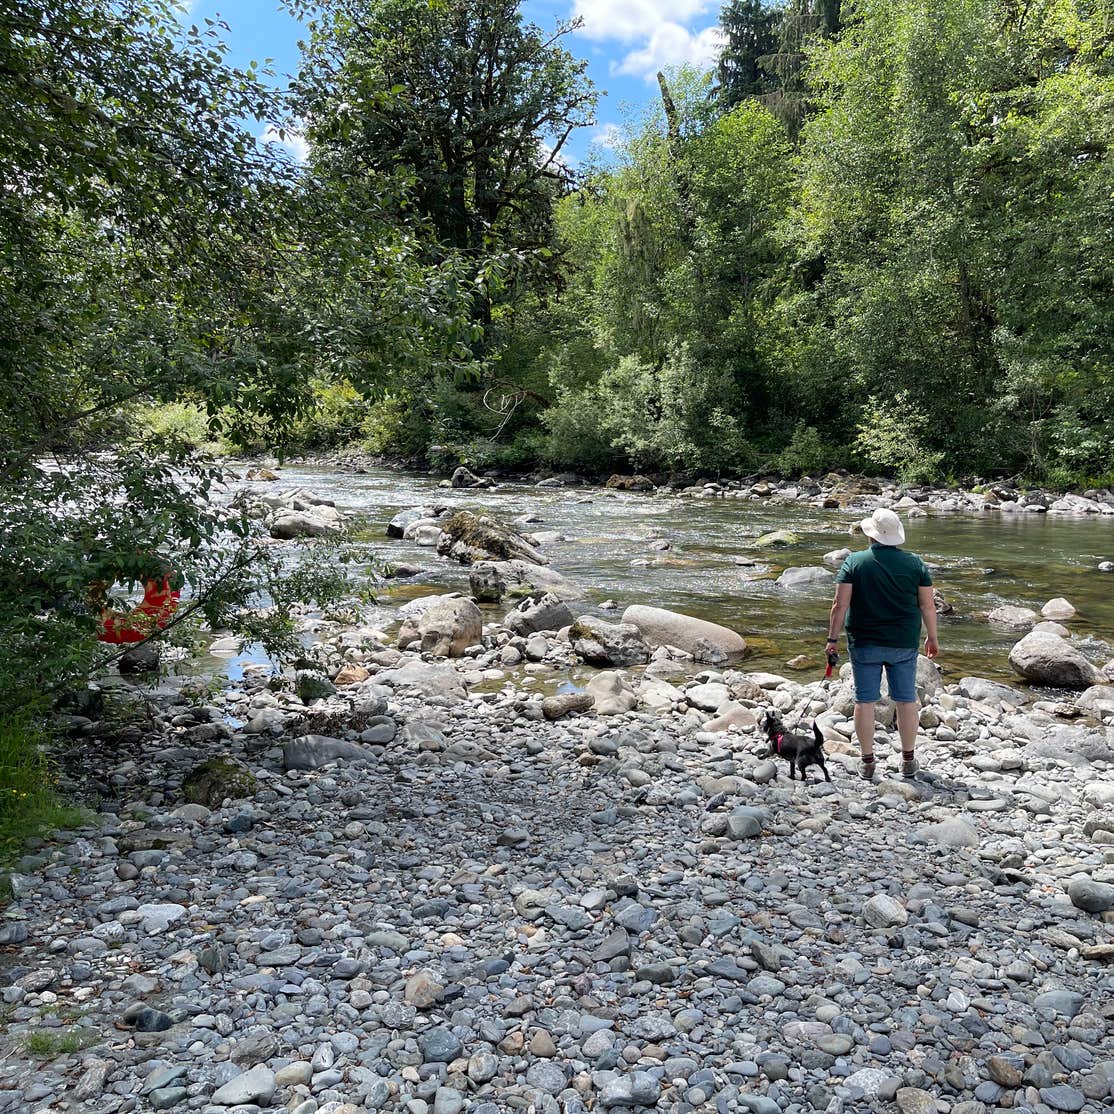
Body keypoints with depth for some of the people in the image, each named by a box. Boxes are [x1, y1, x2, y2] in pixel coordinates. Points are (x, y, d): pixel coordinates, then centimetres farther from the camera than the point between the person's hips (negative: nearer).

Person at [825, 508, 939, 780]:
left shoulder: (855, 562, -7)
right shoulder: (915, 563, 0)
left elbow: (840, 605, -10)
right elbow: (928, 606, 2)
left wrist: (832, 639, -2)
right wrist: (932, 638, 14)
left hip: (864, 644, -2)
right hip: (904, 644, 2)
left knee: (865, 701, 7)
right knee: (906, 700, 12)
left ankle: (867, 762, 12)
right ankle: (908, 760, 22)